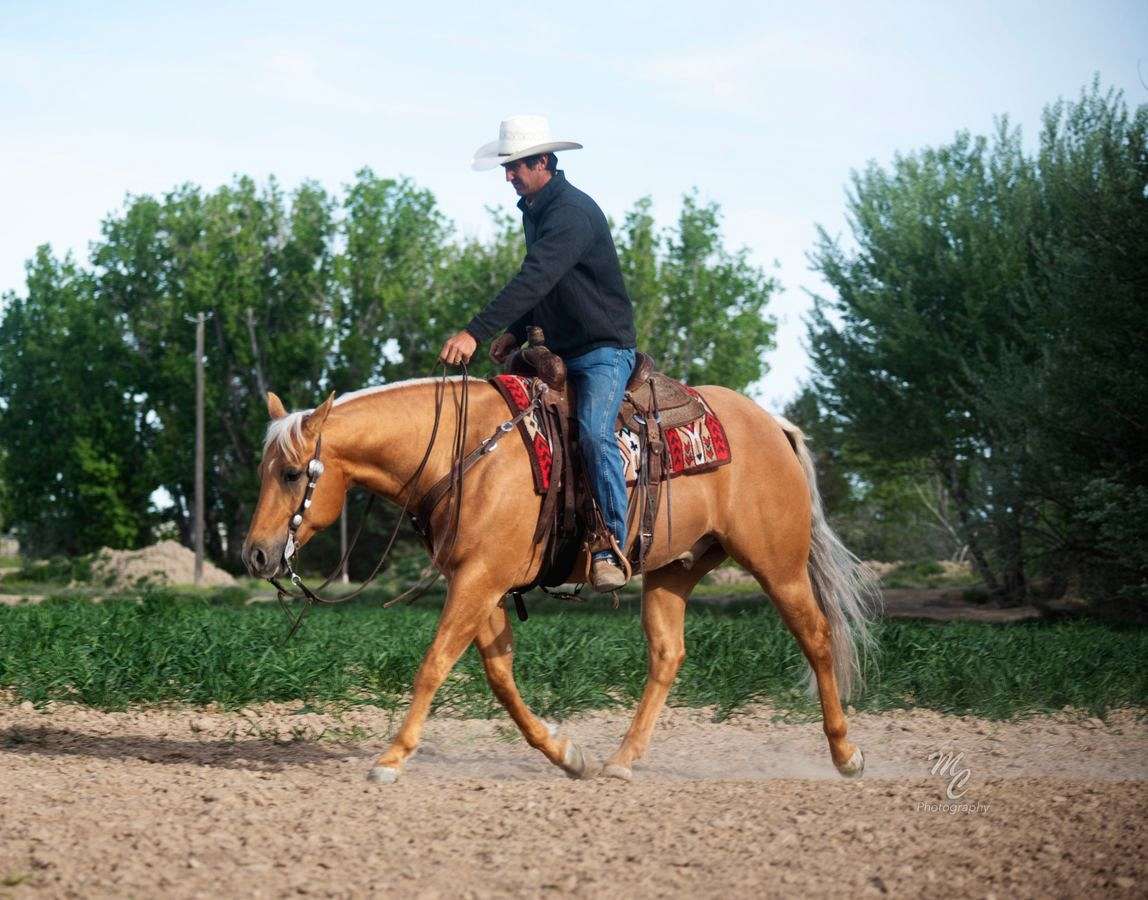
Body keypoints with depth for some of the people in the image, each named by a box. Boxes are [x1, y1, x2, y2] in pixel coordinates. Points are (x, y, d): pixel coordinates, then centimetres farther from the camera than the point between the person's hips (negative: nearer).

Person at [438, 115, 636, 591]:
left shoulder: (573, 213, -21)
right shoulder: (533, 211, 10)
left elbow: (534, 281, -32)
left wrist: (475, 333, -37)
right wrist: (515, 331, 9)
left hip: (604, 350, -10)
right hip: (559, 351, 10)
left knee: (593, 433, -29)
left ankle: (612, 549, -29)